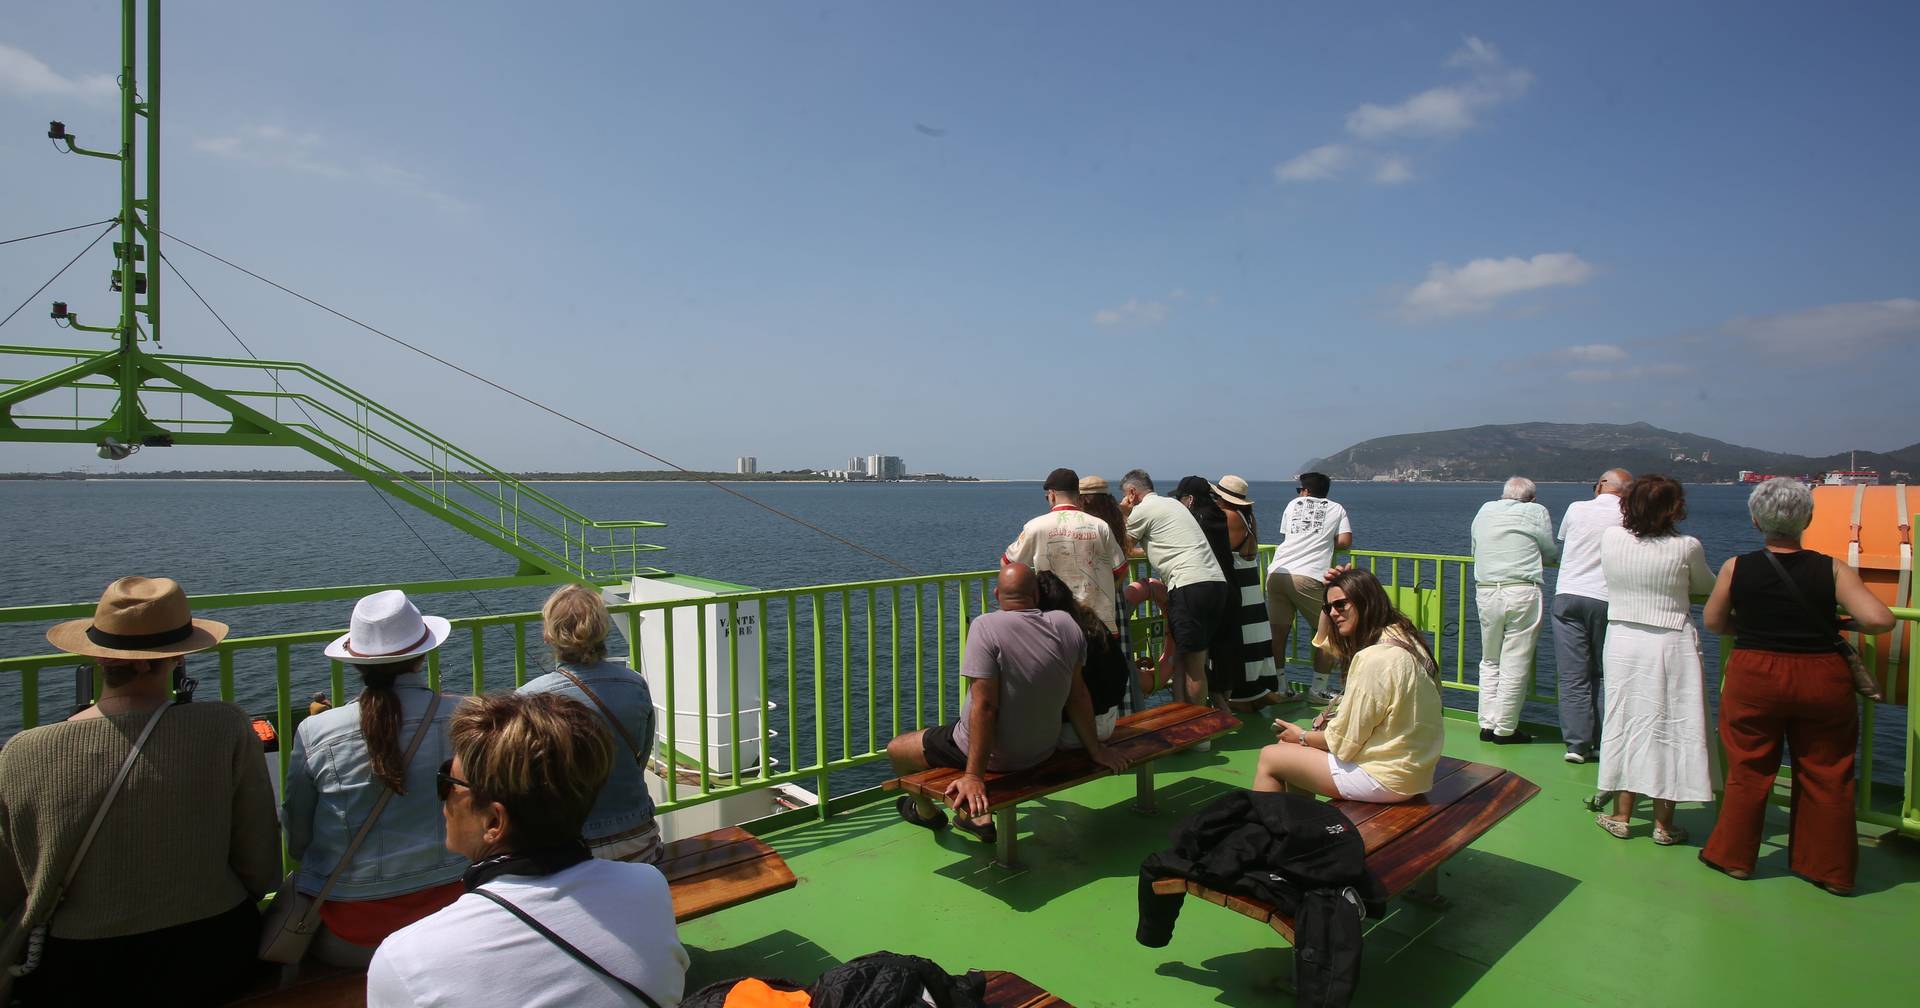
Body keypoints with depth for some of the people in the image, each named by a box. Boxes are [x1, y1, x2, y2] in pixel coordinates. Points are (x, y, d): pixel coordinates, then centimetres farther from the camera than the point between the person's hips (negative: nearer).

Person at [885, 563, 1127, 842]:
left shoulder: (986, 626, -24)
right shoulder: (1065, 624, -8)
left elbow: (984, 706, -28)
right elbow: (1077, 695, -1)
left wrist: (974, 776, -25)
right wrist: (1095, 749, 11)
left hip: (996, 756, -6)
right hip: (1043, 750, 7)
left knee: (896, 749, 15)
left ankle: (926, 811, 41)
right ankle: (978, 814, 27)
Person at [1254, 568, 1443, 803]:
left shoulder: (1374, 659, -25)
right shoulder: (1401, 636, 3)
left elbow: (1344, 741, -18)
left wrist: (1302, 737, 0)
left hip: (1385, 779, -9)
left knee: (1269, 757, 2)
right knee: (1290, 749, 19)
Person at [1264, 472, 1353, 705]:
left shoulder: (1293, 504, 25)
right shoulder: (1336, 508, 19)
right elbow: (1345, 541, 9)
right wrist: (1325, 542, 26)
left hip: (1277, 572, 3)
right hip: (1308, 576, -3)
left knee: (1277, 632, 10)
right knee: (1328, 631, 9)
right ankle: (1319, 689, 9)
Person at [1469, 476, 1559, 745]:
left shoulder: (1484, 511, 11)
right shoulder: (1536, 512, 0)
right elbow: (1551, 553, 5)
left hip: (1485, 590, 4)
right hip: (1522, 592, -4)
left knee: (1490, 661, 15)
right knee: (1515, 664, 2)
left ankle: (1487, 724, 15)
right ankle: (1505, 729, 7)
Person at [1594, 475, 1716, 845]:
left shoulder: (1610, 539, -7)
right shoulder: (1687, 548, -11)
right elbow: (1706, 586, 7)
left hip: (1622, 643, 2)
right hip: (1671, 645, -2)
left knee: (1625, 723, 11)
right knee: (1670, 728, 7)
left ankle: (1621, 816, 20)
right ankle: (1663, 825, 15)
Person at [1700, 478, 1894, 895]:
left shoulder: (1736, 568, -6)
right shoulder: (1833, 570, -7)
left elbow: (1714, 622, 2)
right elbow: (1879, 620, -15)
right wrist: (1839, 624, 4)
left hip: (1753, 678, 0)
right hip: (1823, 679, 1)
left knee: (1748, 770, 12)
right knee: (1826, 775, 14)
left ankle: (1733, 856, 22)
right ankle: (1830, 871, 26)